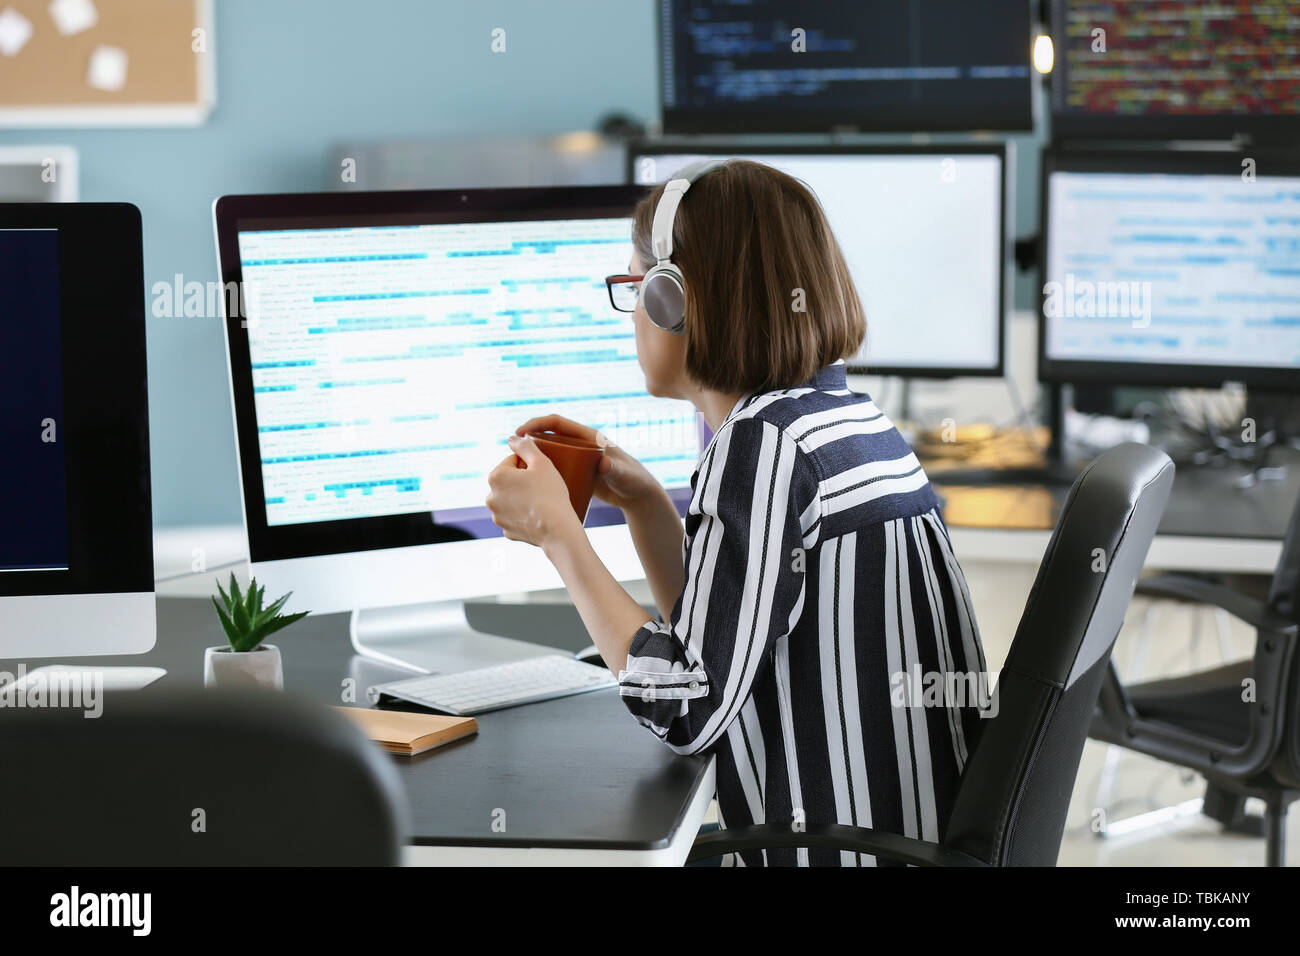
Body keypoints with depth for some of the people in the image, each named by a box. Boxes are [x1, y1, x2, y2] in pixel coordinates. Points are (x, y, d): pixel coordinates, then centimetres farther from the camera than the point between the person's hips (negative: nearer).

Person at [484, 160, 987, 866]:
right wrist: (643, 500, 10)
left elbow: (685, 712, -19)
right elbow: (719, 642, 18)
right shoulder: (844, 416, 11)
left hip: (845, 852, -9)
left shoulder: (765, 443, -17)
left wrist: (557, 531, -11)